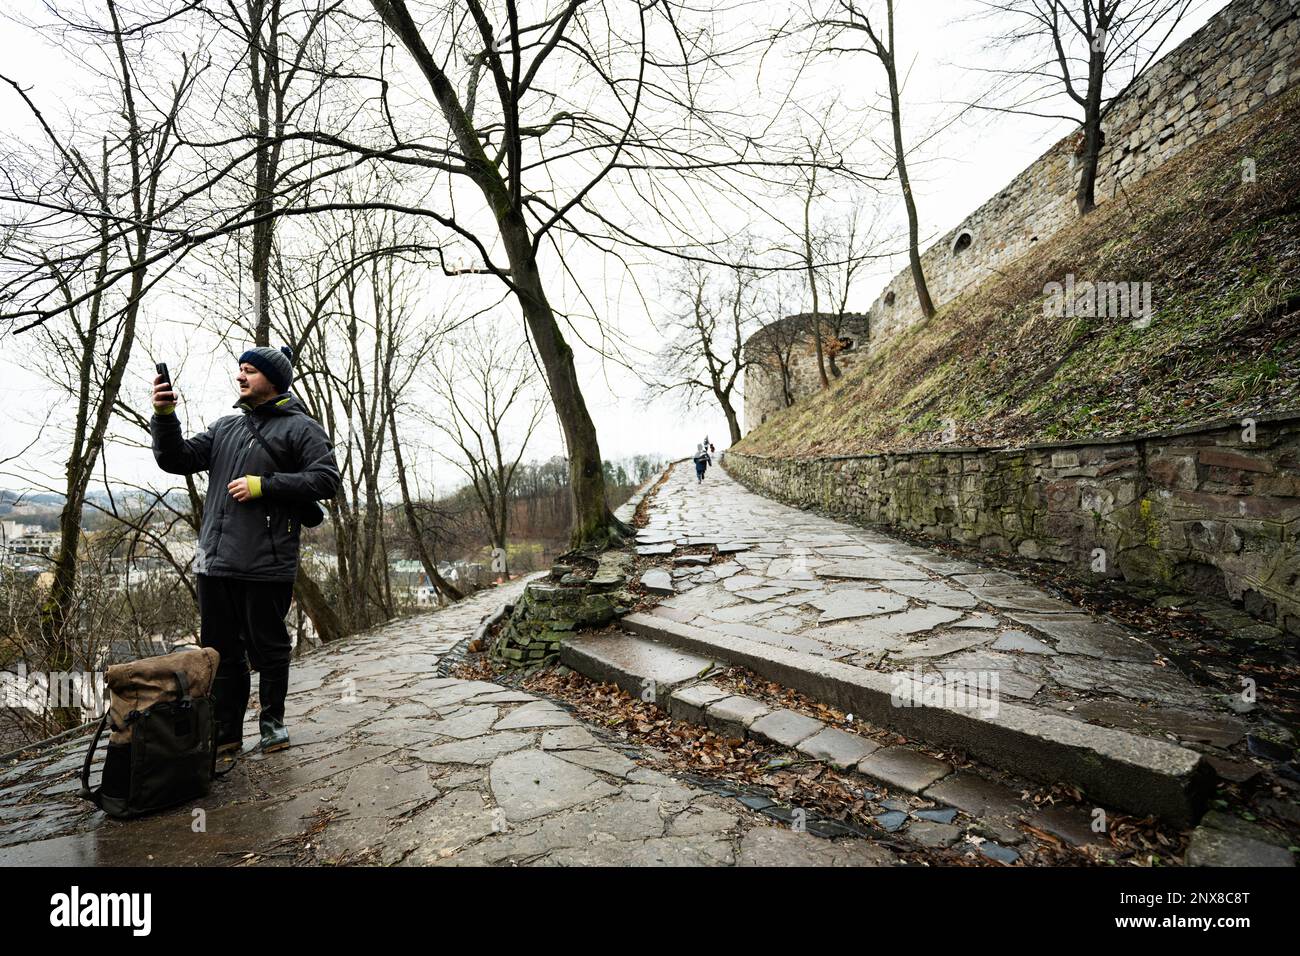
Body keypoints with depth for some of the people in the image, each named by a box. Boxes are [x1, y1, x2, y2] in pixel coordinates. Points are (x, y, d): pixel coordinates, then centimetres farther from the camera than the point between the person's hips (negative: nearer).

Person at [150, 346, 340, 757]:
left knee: (268, 649, 6)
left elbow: (327, 479, -13)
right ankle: (225, 733, 25)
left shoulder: (301, 427, -2)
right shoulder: (225, 427, 18)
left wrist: (263, 485, -16)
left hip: (266, 565, -6)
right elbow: (177, 459, 15)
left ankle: (272, 723, 24)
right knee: (221, 652, 13)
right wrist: (164, 416, 0)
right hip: (214, 561, 6)